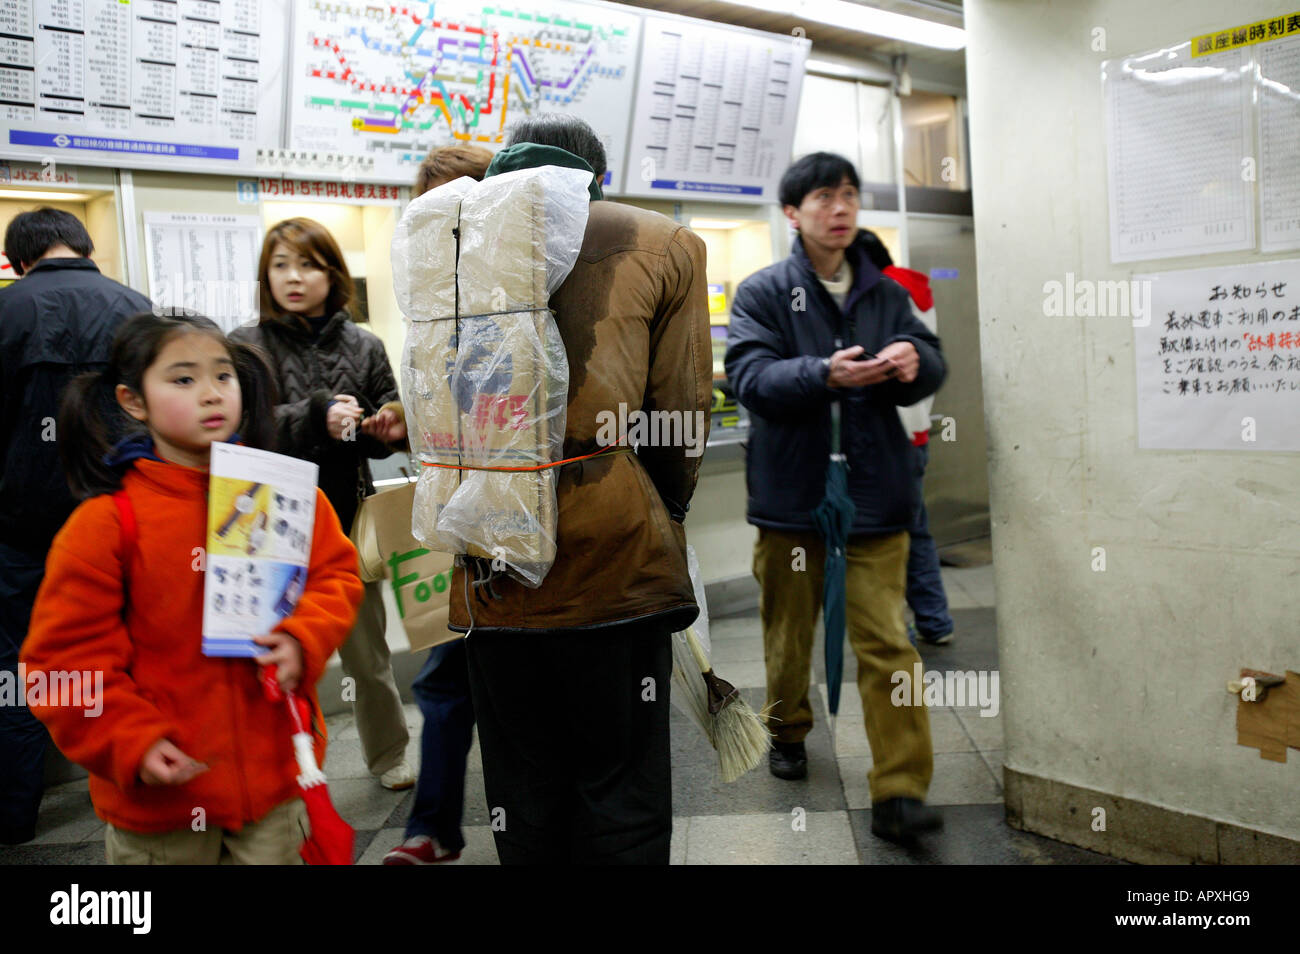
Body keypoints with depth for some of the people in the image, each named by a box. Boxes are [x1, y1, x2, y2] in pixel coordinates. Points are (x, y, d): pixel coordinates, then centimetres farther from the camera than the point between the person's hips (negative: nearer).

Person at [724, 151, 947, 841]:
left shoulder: (885, 293, 12)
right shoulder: (763, 292, 1)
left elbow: (932, 365, 5)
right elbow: (750, 377, -12)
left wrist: (912, 359, -19)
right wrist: (825, 375, -29)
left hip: (875, 492, 2)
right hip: (792, 493, -1)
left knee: (886, 642, -4)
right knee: (789, 629, 15)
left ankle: (899, 793, 0)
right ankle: (788, 732, 40)